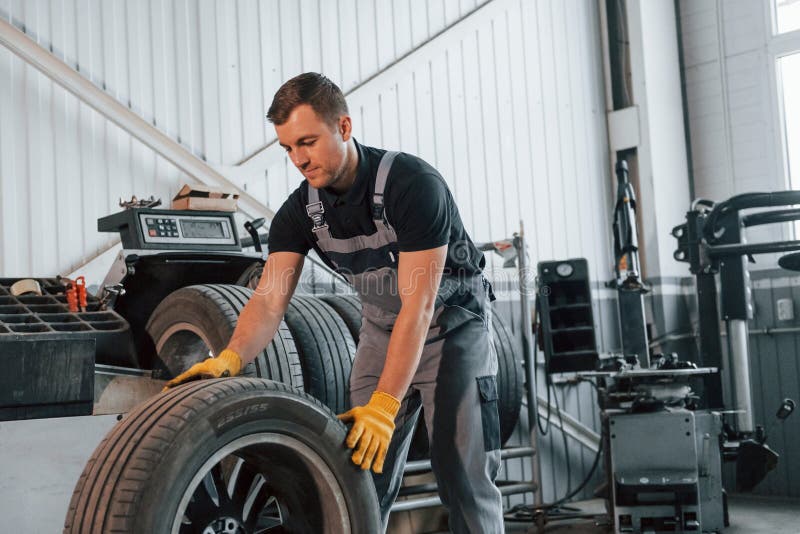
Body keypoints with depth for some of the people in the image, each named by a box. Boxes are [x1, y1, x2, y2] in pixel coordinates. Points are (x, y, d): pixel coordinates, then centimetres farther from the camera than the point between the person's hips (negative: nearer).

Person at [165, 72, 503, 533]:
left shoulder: (412, 184, -28)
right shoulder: (301, 210, -10)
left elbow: (419, 307, -31)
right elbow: (271, 298, -18)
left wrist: (384, 405, -35)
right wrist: (231, 358, -38)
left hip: (452, 323, -5)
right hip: (383, 329, 5)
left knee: (464, 474, -9)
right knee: (363, 477, 2)